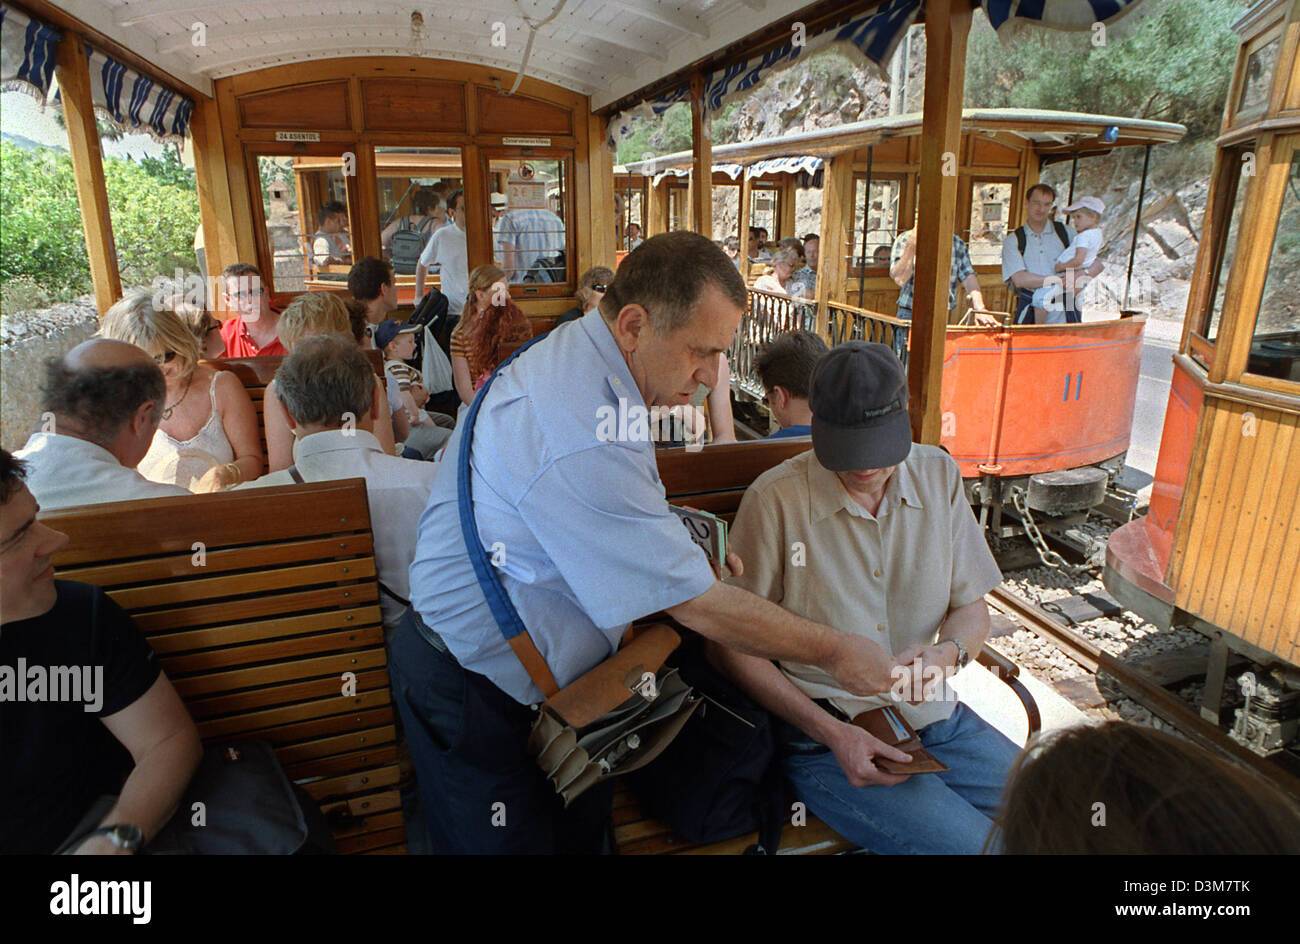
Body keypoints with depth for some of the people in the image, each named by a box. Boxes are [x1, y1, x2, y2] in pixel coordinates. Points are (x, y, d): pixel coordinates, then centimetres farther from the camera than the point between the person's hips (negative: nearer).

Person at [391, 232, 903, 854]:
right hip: (471, 701, -9)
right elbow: (697, 608, -26)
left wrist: (688, 556, 0)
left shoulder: (574, 354, -1)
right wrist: (836, 653, -14)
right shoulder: (582, 442, -34)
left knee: (583, 832, 17)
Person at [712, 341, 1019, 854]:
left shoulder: (939, 475, 2)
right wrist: (831, 732, -15)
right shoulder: (775, 498, -13)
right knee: (978, 844, -21)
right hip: (827, 736, -5)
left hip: (937, 717, 5)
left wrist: (946, 652, -15)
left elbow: (972, 608, 9)